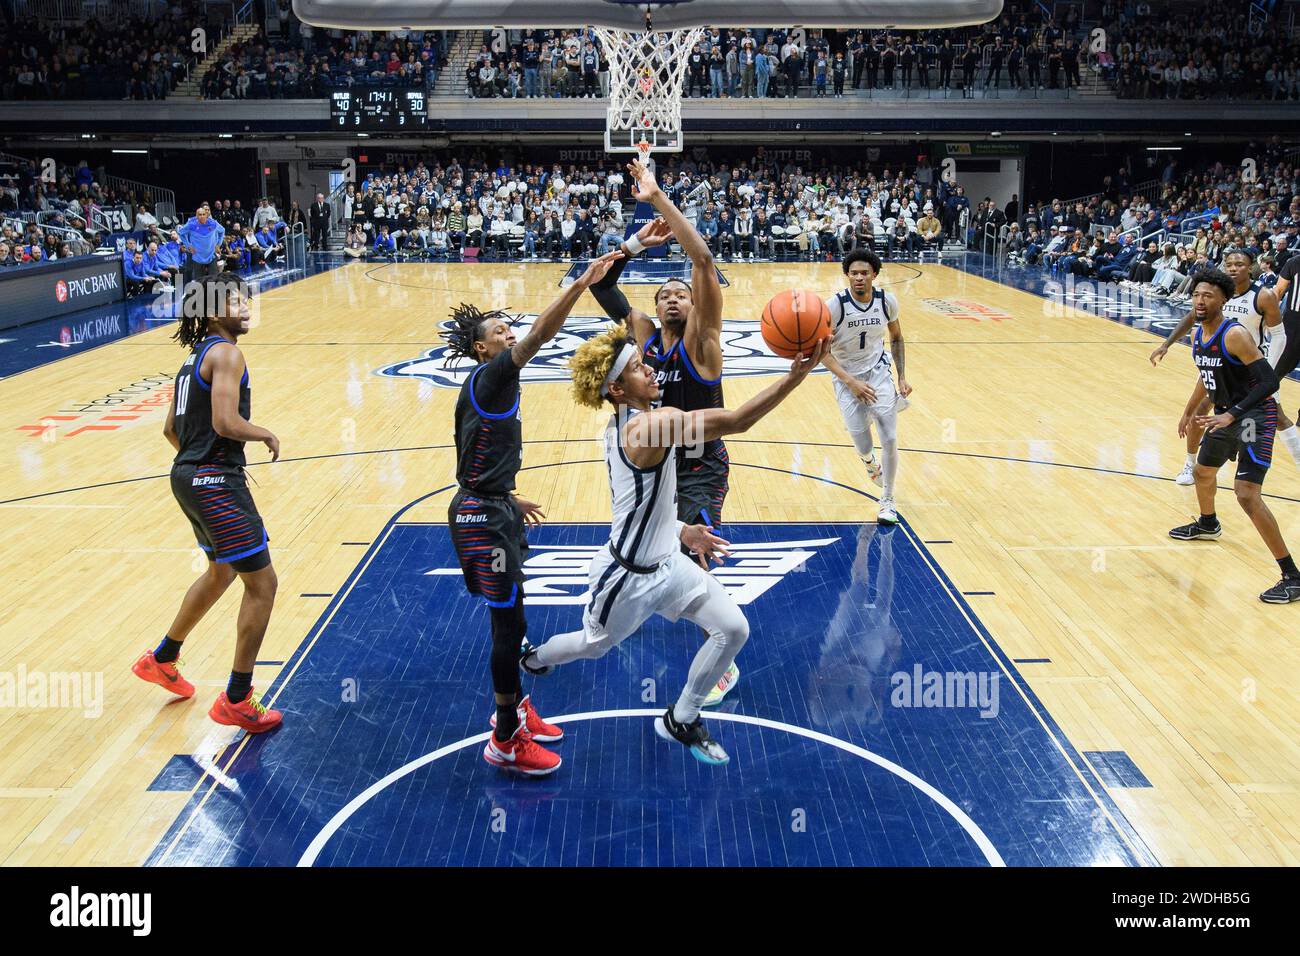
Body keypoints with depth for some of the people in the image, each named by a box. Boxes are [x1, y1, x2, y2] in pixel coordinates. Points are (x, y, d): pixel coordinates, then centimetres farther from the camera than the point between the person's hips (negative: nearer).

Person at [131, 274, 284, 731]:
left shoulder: (197, 355, 16)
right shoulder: (226, 353, -13)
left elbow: (172, 428, 19)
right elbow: (226, 422, -25)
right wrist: (267, 435, -8)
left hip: (189, 475, 10)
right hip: (215, 482, -10)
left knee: (222, 571, 28)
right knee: (261, 583, -3)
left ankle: (162, 659, 41)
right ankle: (236, 701, 3)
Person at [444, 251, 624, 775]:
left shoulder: (484, 387, 13)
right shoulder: (490, 378, -15)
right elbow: (537, 337, -31)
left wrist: (509, 500, 30)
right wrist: (581, 284, -38)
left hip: (490, 510, 10)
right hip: (484, 517, -10)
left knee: (509, 619, 21)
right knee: (510, 624, -2)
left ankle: (513, 707, 38)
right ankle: (506, 742, 11)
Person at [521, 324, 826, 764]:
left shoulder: (620, 427, 0)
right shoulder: (653, 424, -31)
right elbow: (735, 421, -39)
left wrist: (680, 530, 9)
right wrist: (795, 376, -40)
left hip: (667, 562, 8)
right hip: (628, 574, -8)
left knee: (734, 630, 1)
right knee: (594, 646, 19)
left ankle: (681, 720, 19)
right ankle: (532, 659, 52)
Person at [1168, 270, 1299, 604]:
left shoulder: (1235, 335, -24)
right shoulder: (1198, 335, 3)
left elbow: (1269, 381, -26)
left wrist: (1231, 415, -32)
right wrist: (1189, 411, 31)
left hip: (1255, 416, -9)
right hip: (1226, 415, 10)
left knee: (1246, 494, -20)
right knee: (1203, 471, 29)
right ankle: (1208, 525, 62)